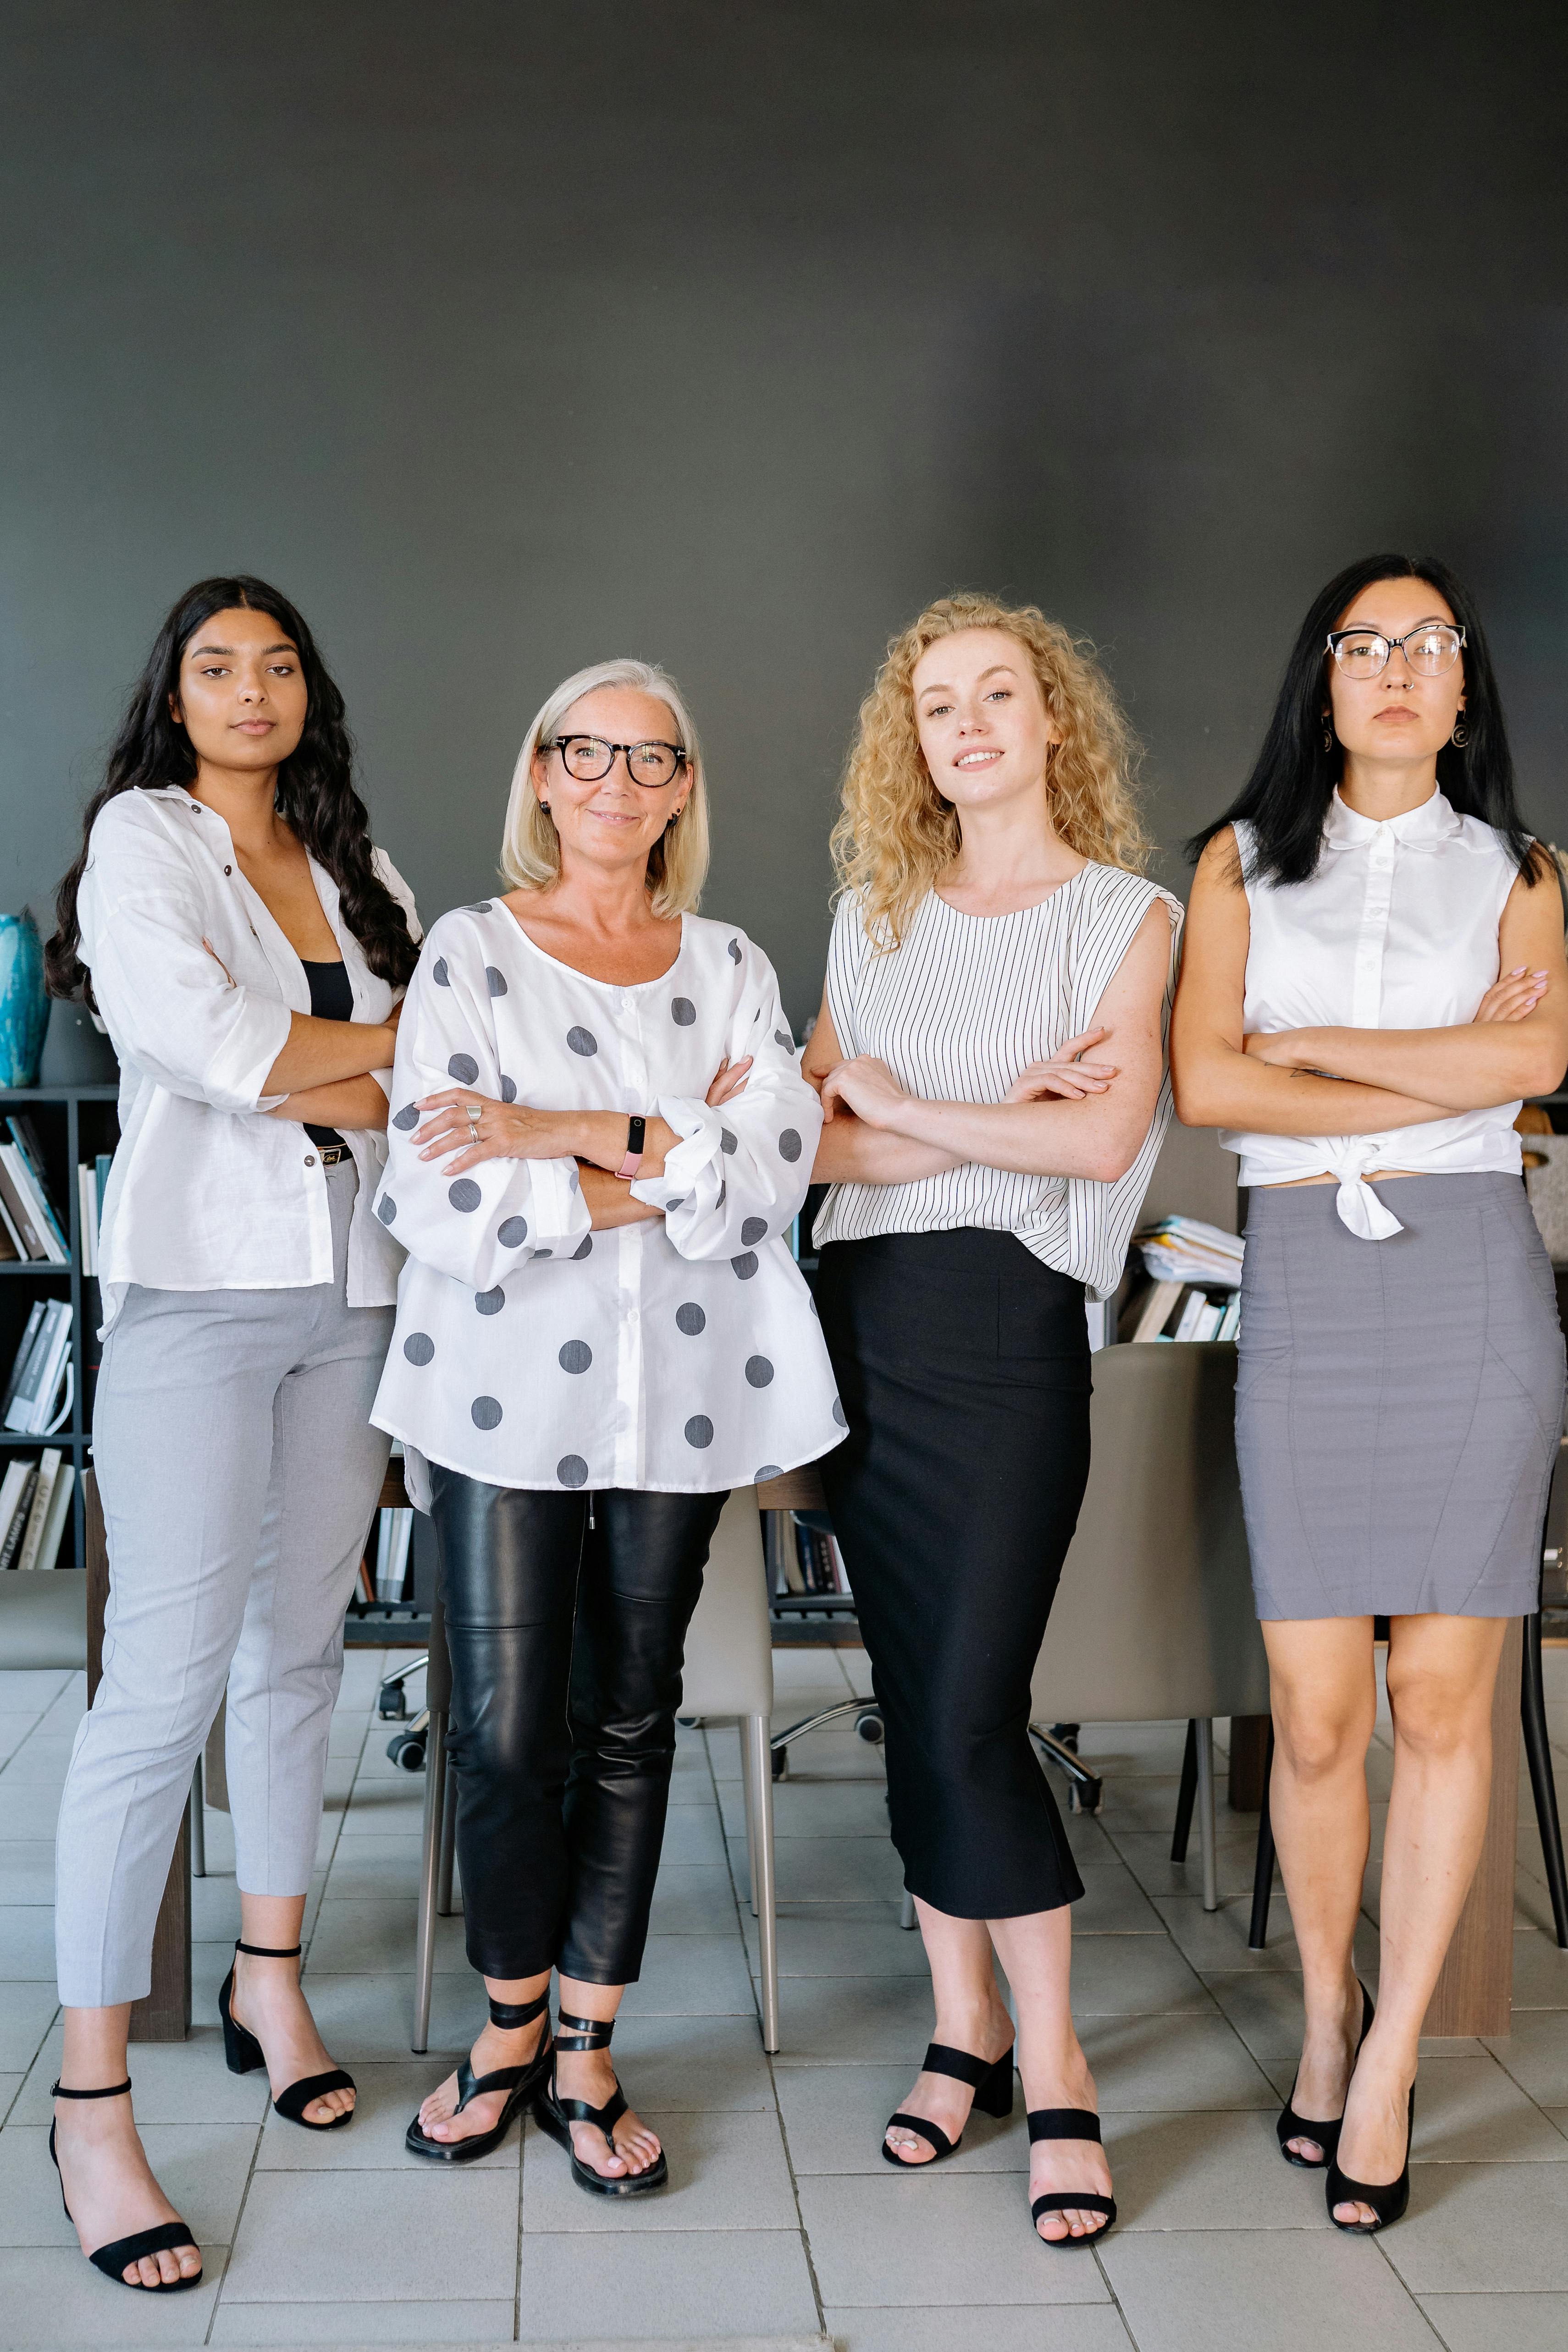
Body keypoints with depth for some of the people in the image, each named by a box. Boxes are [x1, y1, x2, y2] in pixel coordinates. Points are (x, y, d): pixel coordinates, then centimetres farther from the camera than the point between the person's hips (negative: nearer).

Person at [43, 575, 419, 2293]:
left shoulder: (356, 870, 17)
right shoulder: (142, 837, 2)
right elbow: (201, 1041, -14)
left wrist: (299, 1082, -9)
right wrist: (397, 1042, -2)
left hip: (351, 1291, 6)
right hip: (199, 1289, -5)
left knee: (300, 1643, 12)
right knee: (166, 1677, -9)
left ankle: (270, 1982, 28)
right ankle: (91, 2105, -1)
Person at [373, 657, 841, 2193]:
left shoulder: (729, 964, 9)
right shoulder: (470, 954, 0)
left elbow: (778, 1170, -8)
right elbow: (437, 1206, -13)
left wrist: (574, 1138, -16)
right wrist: (678, 1160, -11)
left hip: (678, 1395, 3)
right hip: (506, 1392, -2)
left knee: (632, 1719, 9)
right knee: (507, 1729, -1)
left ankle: (587, 2054, 23)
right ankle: (511, 2025, 23)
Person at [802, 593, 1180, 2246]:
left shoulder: (1123, 915, 2)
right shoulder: (873, 915, 14)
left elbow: (1104, 1136, -12)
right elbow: (810, 1134, 4)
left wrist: (899, 1105, -4)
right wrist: (994, 1117, -8)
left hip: (1007, 1323, -4)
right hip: (862, 1316, 4)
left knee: (972, 1715, -9)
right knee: (910, 1700, 8)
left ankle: (1050, 2065, 6)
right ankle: (963, 2027, 21)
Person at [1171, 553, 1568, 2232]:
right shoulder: (1243, 860, 12)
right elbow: (1202, 1086, -3)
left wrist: (1306, 1042, -6)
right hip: (1301, 1288, 0)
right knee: (1315, 1713, 1)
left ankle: (1391, 2065, 16)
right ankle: (1327, 2011, 25)